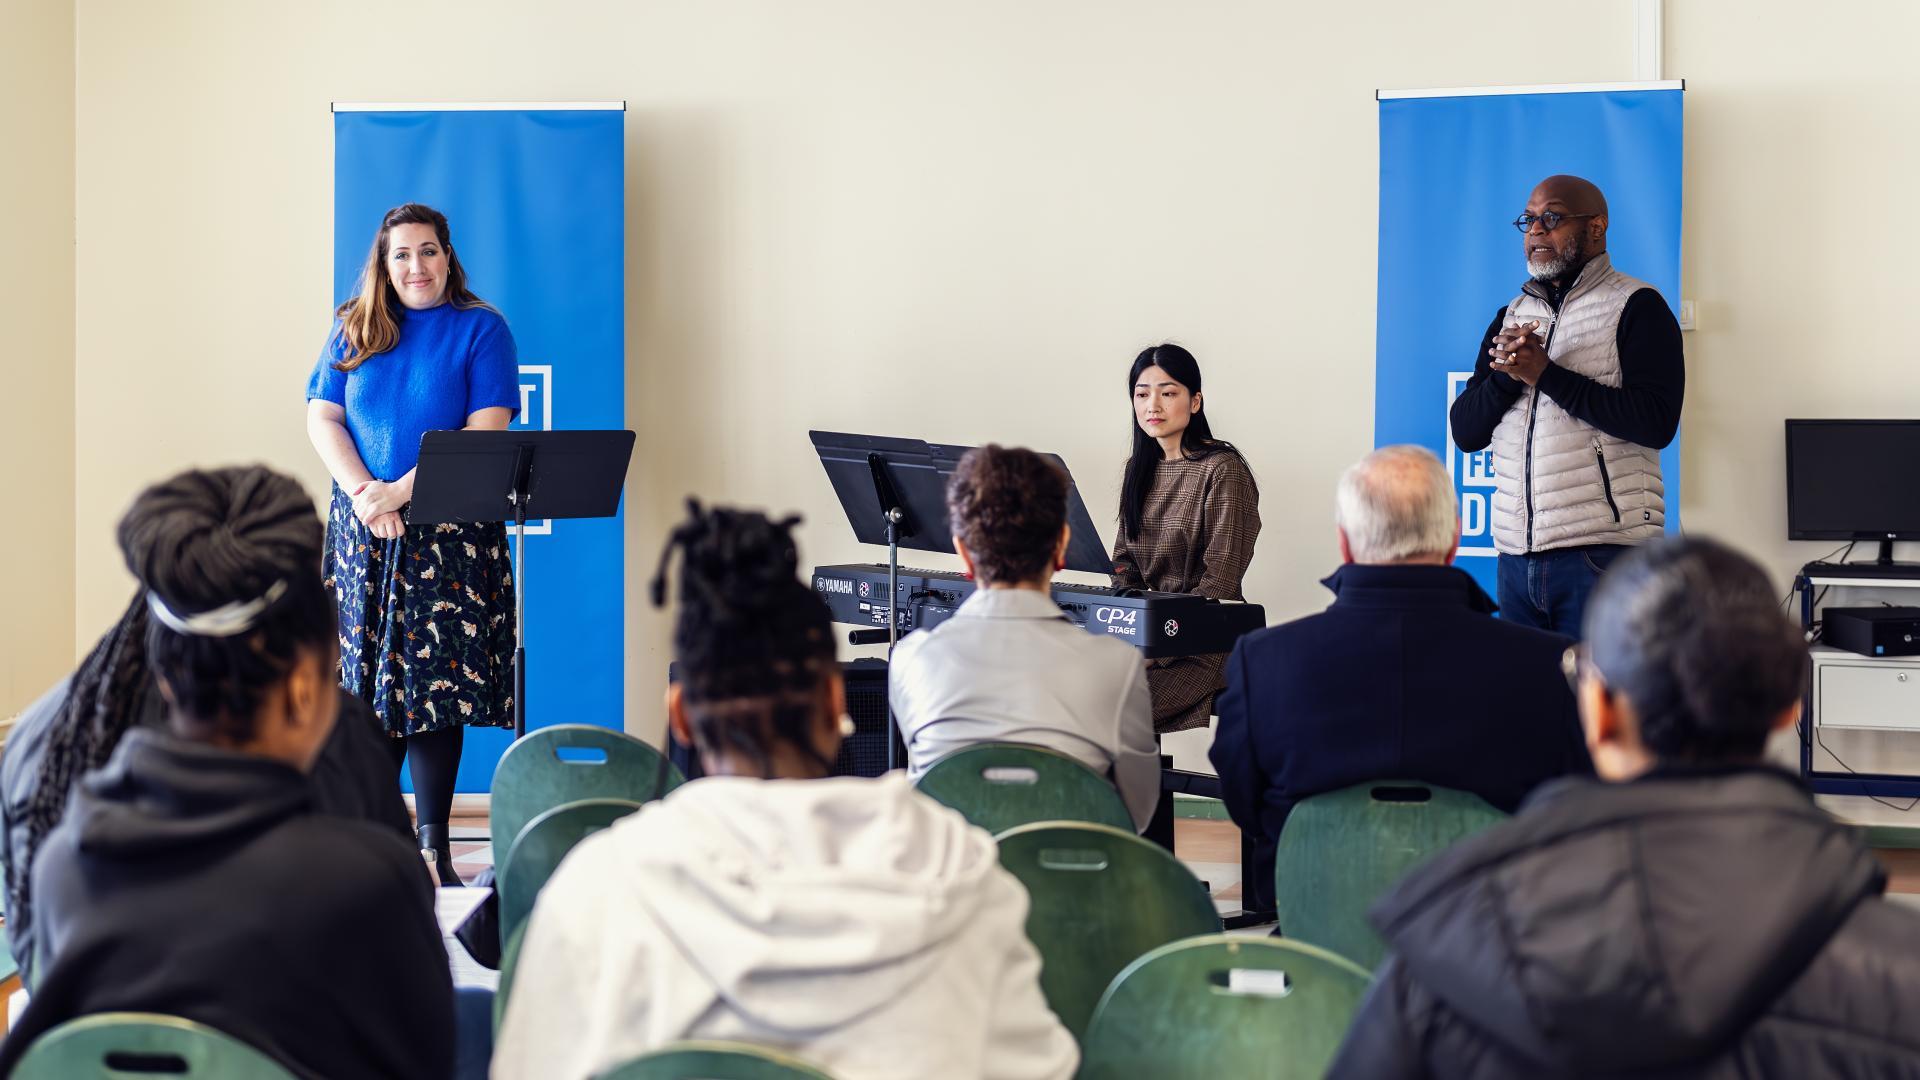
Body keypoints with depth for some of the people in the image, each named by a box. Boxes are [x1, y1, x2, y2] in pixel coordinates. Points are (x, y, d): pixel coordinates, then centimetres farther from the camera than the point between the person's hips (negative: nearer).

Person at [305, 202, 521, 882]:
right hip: (363, 534, 3)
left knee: (436, 681, -7)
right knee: (366, 680, 1)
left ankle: (433, 847, -5)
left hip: (449, 535, -3)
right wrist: (362, 492, -9)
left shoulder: (481, 329, 3)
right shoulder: (353, 329, 13)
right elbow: (322, 418, 8)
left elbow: (486, 431, -7)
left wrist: (404, 490, -15)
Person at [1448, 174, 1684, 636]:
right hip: (1517, 558, 6)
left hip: (1601, 555, -6)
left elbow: (1656, 423, -14)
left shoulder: (1637, 307, -1)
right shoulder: (1512, 315, 17)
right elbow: (1465, 430, 11)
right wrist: (1507, 373, -9)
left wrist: (1545, 373, -14)